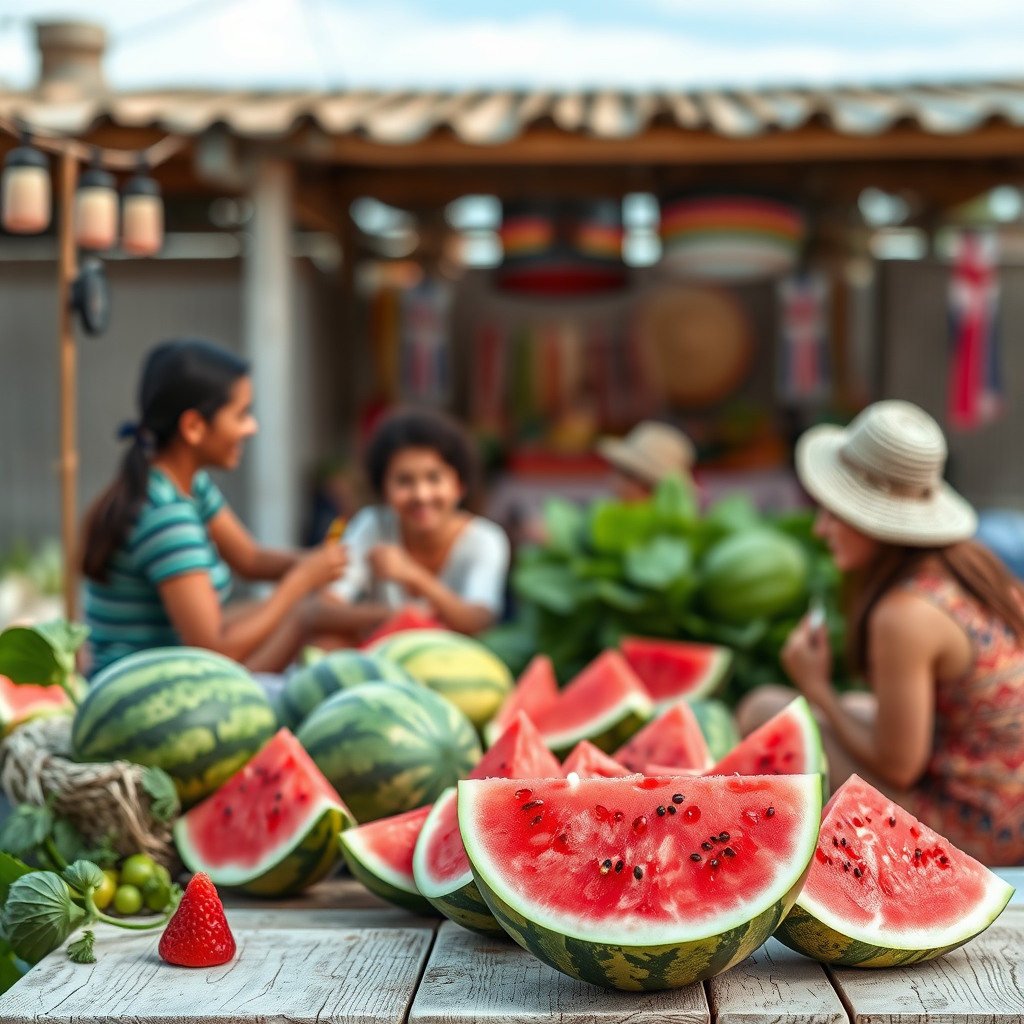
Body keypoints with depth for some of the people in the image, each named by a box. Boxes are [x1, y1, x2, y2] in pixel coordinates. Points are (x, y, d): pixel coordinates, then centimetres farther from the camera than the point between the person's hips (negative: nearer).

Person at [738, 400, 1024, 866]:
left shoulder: (903, 615, -25)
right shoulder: (972, 561, 0)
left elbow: (897, 767, -19)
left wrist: (816, 689, -6)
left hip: (975, 829, -8)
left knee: (764, 712, 0)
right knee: (855, 709, 30)